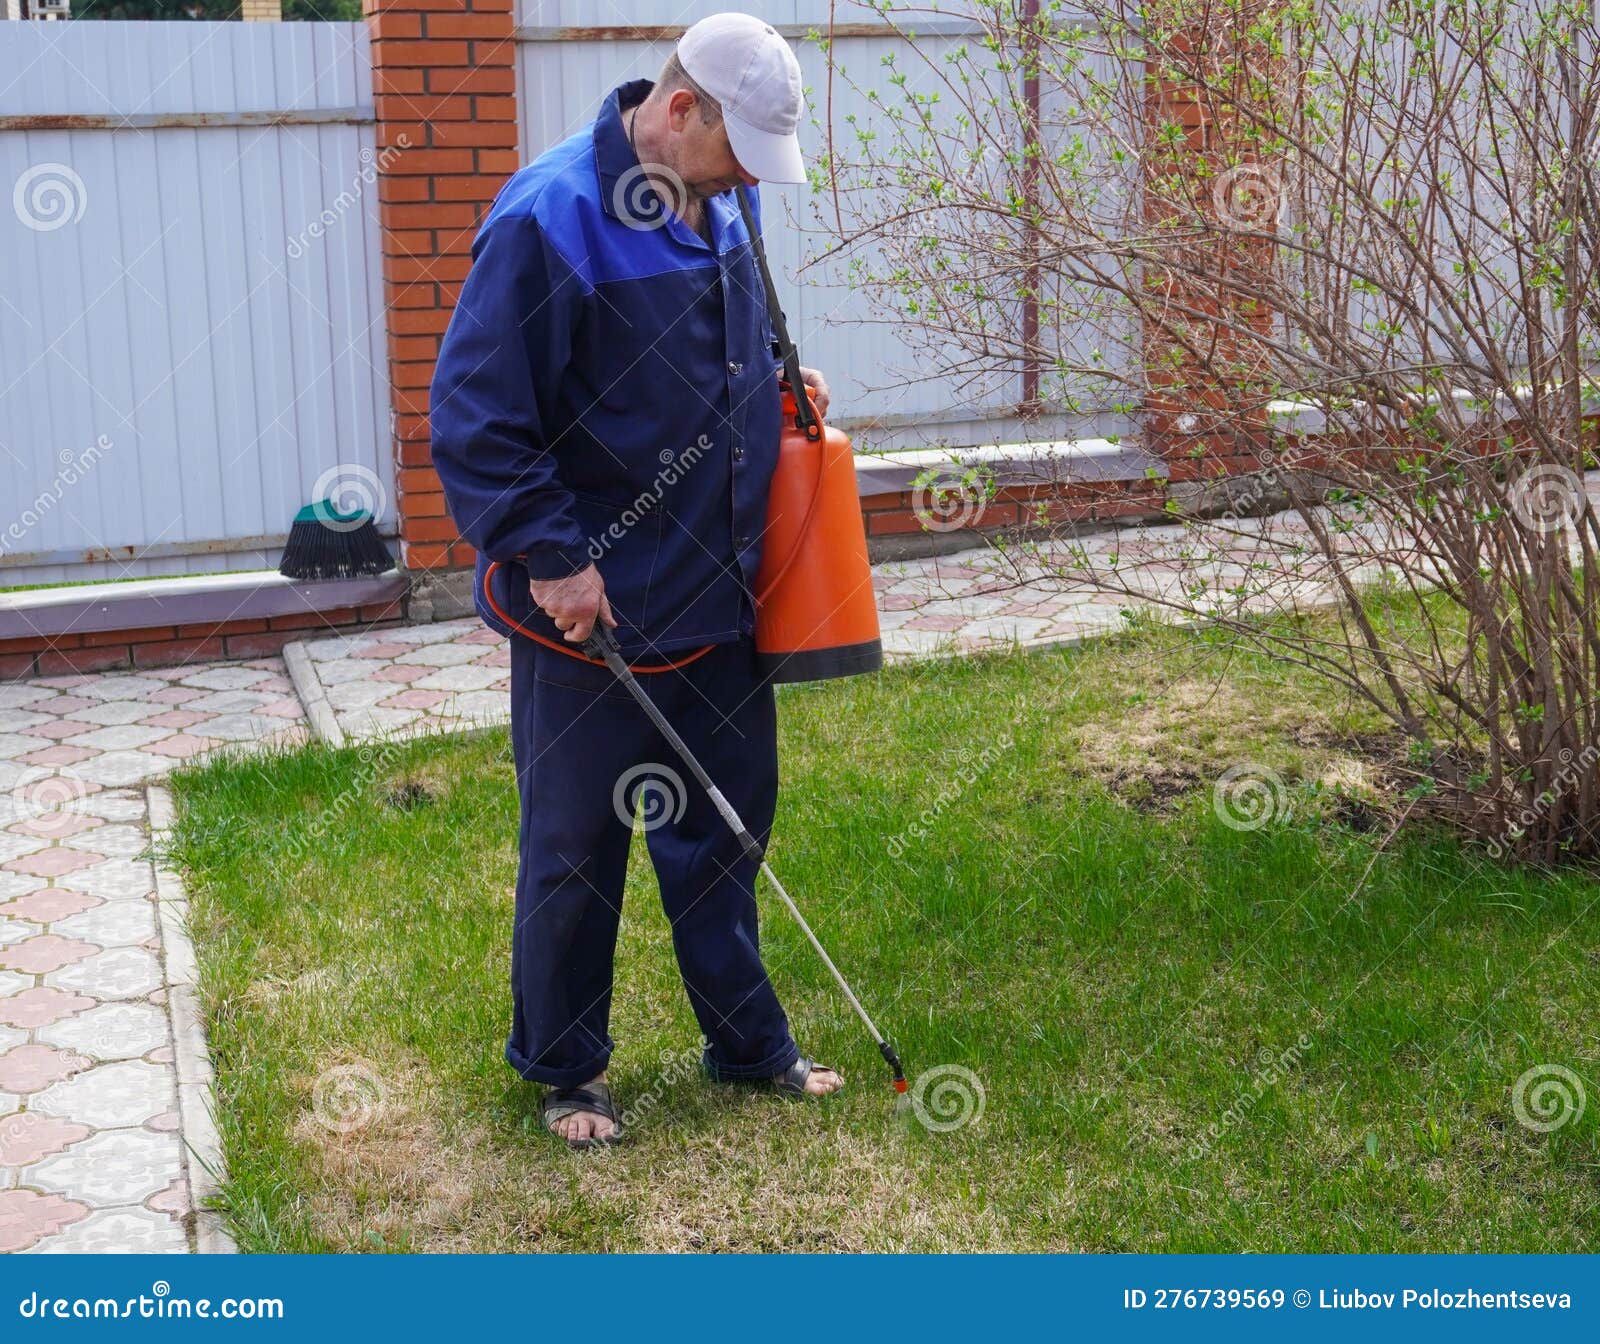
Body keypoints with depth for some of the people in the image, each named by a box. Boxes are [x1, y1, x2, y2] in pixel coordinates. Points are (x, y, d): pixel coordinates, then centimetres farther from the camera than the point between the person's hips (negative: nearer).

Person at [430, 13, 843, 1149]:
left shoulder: (725, 202, 5)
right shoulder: (548, 220, -20)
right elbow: (473, 419, -19)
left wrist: (779, 377, 7)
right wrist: (554, 557, -20)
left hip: (717, 595, 7)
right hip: (589, 607, -7)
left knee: (727, 821, 17)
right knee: (577, 847, 7)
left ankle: (749, 1042, 35)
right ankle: (564, 1067, 28)